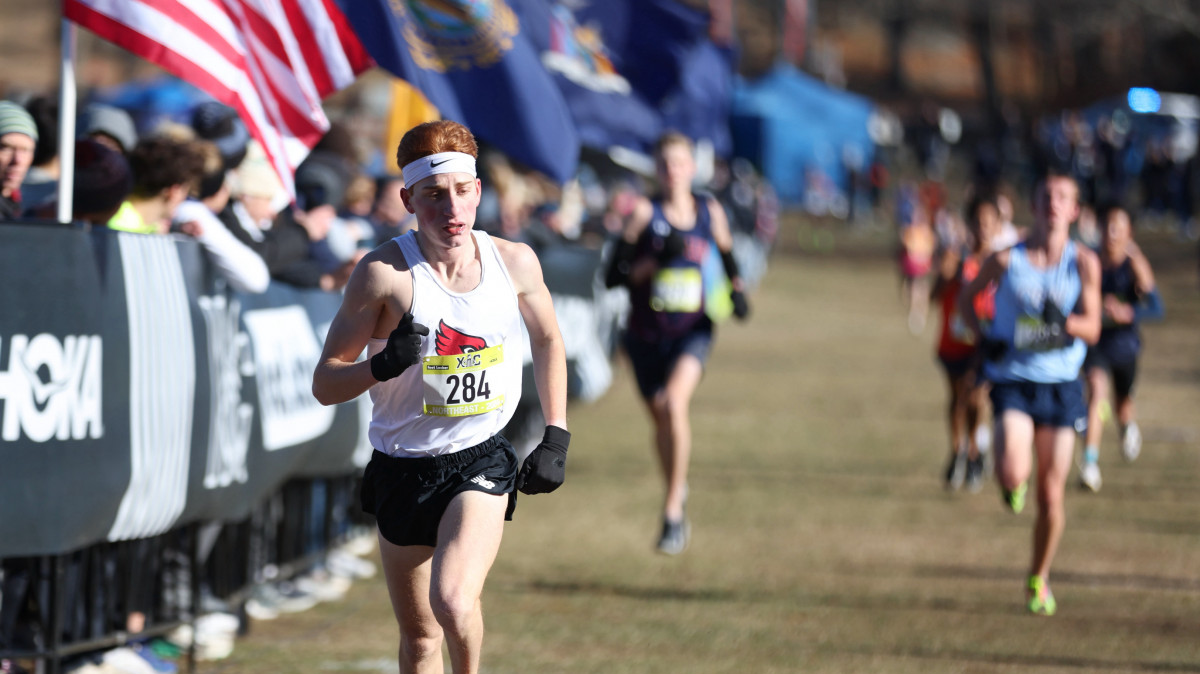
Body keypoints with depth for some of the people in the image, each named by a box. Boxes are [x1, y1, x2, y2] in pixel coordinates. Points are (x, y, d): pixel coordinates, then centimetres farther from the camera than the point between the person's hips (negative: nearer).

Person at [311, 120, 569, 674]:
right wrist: (383, 366, -30)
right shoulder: (385, 272, -13)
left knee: (453, 602, -24)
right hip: (402, 468, 0)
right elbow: (324, 384, -11)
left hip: (482, 461, 0)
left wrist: (556, 438, 11)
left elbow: (547, 340, 17)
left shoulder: (515, 262, -4)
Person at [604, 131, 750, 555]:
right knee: (660, 418, 13)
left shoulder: (710, 212, 1)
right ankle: (677, 490, 44)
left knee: (674, 402, -25)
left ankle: (673, 512, -20)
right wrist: (655, 260, -24)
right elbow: (613, 277, -11)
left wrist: (737, 290, 3)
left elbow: (727, 257, 20)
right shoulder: (644, 213, -8)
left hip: (692, 332, -1)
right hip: (646, 333, 1)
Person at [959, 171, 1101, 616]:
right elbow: (967, 298, 13)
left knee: (1051, 495, 3)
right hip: (1013, 380, -1)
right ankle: (1011, 486, 17)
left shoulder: (1083, 263, -2)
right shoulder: (1007, 260, -3)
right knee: (1013, 474, -24)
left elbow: (1092, 329, -6)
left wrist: (1065, 321, -28)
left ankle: (1039, 580, 26)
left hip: (1061, 385, 1)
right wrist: (982, 338, -2)